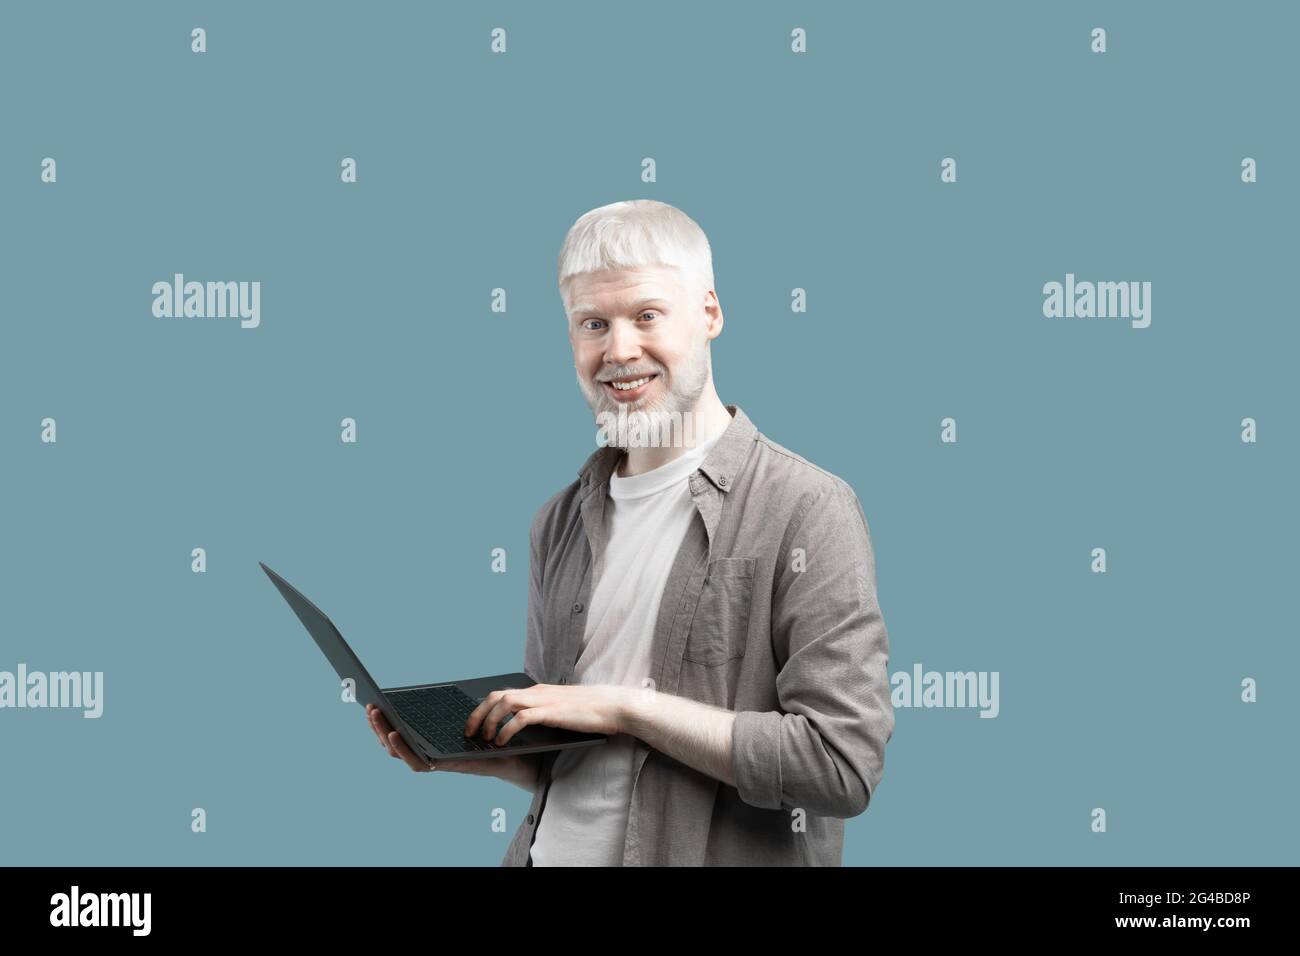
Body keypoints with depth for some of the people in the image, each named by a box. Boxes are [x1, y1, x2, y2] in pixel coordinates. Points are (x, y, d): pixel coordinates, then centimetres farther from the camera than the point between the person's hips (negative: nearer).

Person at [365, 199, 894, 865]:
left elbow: (843, 765, -19)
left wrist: (621, 705, -18)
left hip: (720, 856, -5)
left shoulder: (808, 511, -12)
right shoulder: (562, 522, 8)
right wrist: (471, 749, -4)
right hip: (553, 852, 5)